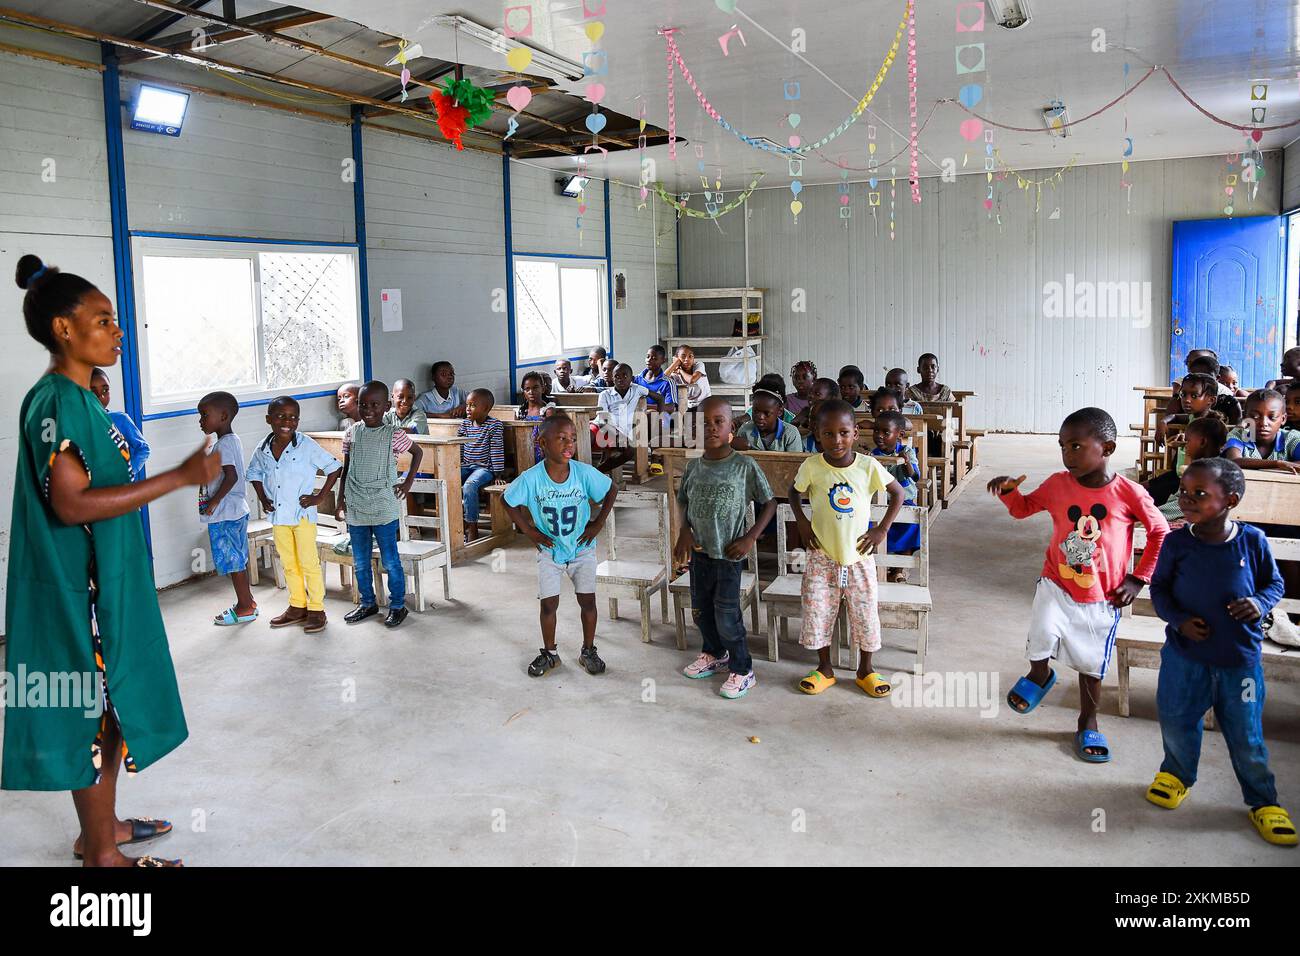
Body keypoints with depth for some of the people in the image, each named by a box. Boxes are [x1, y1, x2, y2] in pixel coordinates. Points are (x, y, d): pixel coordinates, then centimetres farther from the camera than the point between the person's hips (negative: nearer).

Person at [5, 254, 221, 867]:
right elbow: (71, 503, -26)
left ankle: (103, 824, 33)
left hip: (107, 586, 10)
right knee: (97, 714, 2)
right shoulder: (56, 402, -19)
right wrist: (178, 477, -27)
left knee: (111, 707, 18)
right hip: (82, 593, -10)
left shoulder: (78, 397, 11)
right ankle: (101, 854, 16)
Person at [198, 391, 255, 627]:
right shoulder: (234, 440, 11)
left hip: (225, 514, -9)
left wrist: (213, 502, -21)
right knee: (238, 559, 16)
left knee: (233, 560, 0)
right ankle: (247, 601, 25)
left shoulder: (222, 445, -18)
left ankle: (245, 608, 8)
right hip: (237, 510, 9)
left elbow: (231, 476, -29)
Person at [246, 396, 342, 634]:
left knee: (309, 562, 0)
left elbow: (334, 467, -9)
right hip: (278, 515, 5)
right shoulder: (263, 449, 1)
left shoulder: (306, 445, -13)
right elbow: (254, 474, 20)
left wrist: (320, 497, -11)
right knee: (288, 564, 15)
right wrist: (263, 498, 8)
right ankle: (297, 606, 27)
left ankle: (316, 609, 10)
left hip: (302, 514, -5)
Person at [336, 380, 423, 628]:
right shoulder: (352, 433, 4)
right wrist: (341, 501, 9)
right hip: (356, 508, 4)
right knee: (360, 562, 14)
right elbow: (346, 470, 11)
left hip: (383, 508, -4)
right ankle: (367, 603, 29)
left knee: (390, 561, 2)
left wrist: (408, 482, 1)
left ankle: (398, 605, 16)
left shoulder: (394, 434, -7)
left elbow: (418, 452, 7)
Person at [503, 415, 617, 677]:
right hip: (549, 549, 0)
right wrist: (529, 530, -6)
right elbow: (508, 501, -4)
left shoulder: (584, 473, -20)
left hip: (582, 547, 0)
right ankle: (548, 654, 24)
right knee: (549, 604, 4)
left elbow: (611, 490, -3)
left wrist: (598, 523, -5)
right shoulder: (531, 478, -21)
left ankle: (588, 651, 24)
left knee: (587, 599, 5)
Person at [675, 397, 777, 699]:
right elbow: (683, 502, 15)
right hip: (699, 550, 5)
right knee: (700, 610, 17)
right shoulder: (694, 466, 1)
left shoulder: (745, 466, -11)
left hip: (729, 553, -5)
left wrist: (750, 538, -11)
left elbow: (769, 504, -3)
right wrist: (684, 532, -1)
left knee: (726, 614, -4)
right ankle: (714, 654, 40)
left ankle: (742, 669, 14)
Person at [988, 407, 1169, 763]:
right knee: (1042, 635, -24)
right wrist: (1008, 491, -14)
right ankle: (1040, 674, 11)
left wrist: (1138, 578, -4)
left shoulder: (1129, 493, -15)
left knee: (1091, 665, 13)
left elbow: (1161, 534, -2)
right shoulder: (1057, 484, -8)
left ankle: (1088, 724, 37)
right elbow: (1023, 508, 8)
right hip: (1056, 586, 1)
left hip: (1101, 599, -1)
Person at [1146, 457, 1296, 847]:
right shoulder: (1176, 543, -10)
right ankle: (1177, 773, 44)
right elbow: (1159, 587, 1)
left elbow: (1274, 583, 5)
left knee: (1247, 737, 10)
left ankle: (1263, 801, 33)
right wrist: (1179, 620, -14)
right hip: (1185, 655, 1)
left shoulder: (1252, 540, -10)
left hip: (1241, 658, -1)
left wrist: (1261, 603, -16)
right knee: (1177, 722, 16)